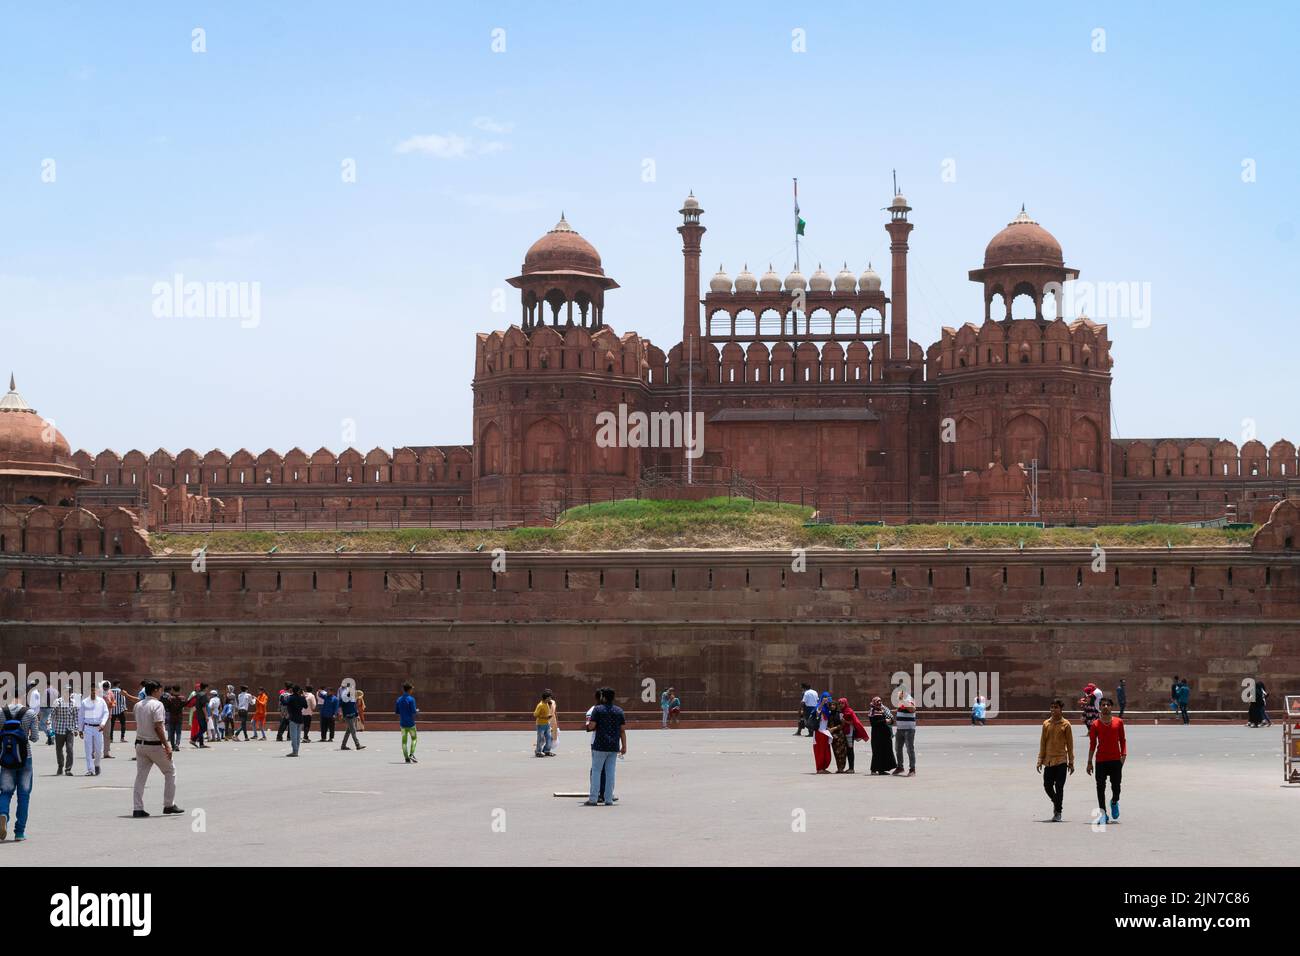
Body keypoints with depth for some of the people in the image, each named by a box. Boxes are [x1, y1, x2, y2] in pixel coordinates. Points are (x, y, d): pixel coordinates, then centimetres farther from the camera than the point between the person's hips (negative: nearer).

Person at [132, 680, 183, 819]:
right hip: (155, 745, -7)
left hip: (140, 744, 7)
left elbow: (138, 725, 16)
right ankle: (169, 805, 10)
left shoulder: (138, 705, 10)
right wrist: (167, 745, -17)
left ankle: (137, 808, 1)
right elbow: (158, 727, -19)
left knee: (141, 776, 6)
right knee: (170, 772, 9)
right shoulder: (157, 705, -13)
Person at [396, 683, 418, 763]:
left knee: (404, 740, 6)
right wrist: (417, 711, 5)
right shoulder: (411, 699, -12)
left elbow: (396, 712, 9)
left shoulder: (399, 699, 5)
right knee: (413, 738, 11)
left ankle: (407, 758, 3)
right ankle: (411, 754, -6)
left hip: (402, 723, 4)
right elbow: (414, 711, -16)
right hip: (410, 723, -4)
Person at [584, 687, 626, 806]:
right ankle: (609, 799, 5)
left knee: (596, 771, 1)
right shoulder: (619, 710, 6)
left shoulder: (598, 709, -6)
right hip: (614, 747, 3)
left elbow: (591, 726, -11)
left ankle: (593, 799, -3)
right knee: (610, 773, 6)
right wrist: (624, 746, 11)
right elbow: (623, 730, 6)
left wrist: (588, 722, 12)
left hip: (600, 746, -3)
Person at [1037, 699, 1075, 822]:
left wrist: (1071, 762, 0)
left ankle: (1058, 812, 4)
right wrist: (1040, 760, 6)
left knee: (1059, 787, -3)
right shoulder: (1046, 723, 7)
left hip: (1061, 760, -3)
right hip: (1048, 761, 3)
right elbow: (1042, 742, 10)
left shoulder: (1065, 724, -2)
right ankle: (1056, 803, 29)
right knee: (1047, 785, 3)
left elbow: (1070, 744, 1)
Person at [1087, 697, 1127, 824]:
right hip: (1101, 760, 0)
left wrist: (1123, 754, -4)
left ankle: (1114, 802, 31)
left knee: (1116, 786, -2)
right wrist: (1089, 762, 3)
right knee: (1101, 787, -2)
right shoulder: (1096, 724, 3)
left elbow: (1122, 740, 9)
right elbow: (1092, 743, 6)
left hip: (1116, 759, 0)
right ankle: (1103, 814, 4)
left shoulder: (1118, 722, 5)